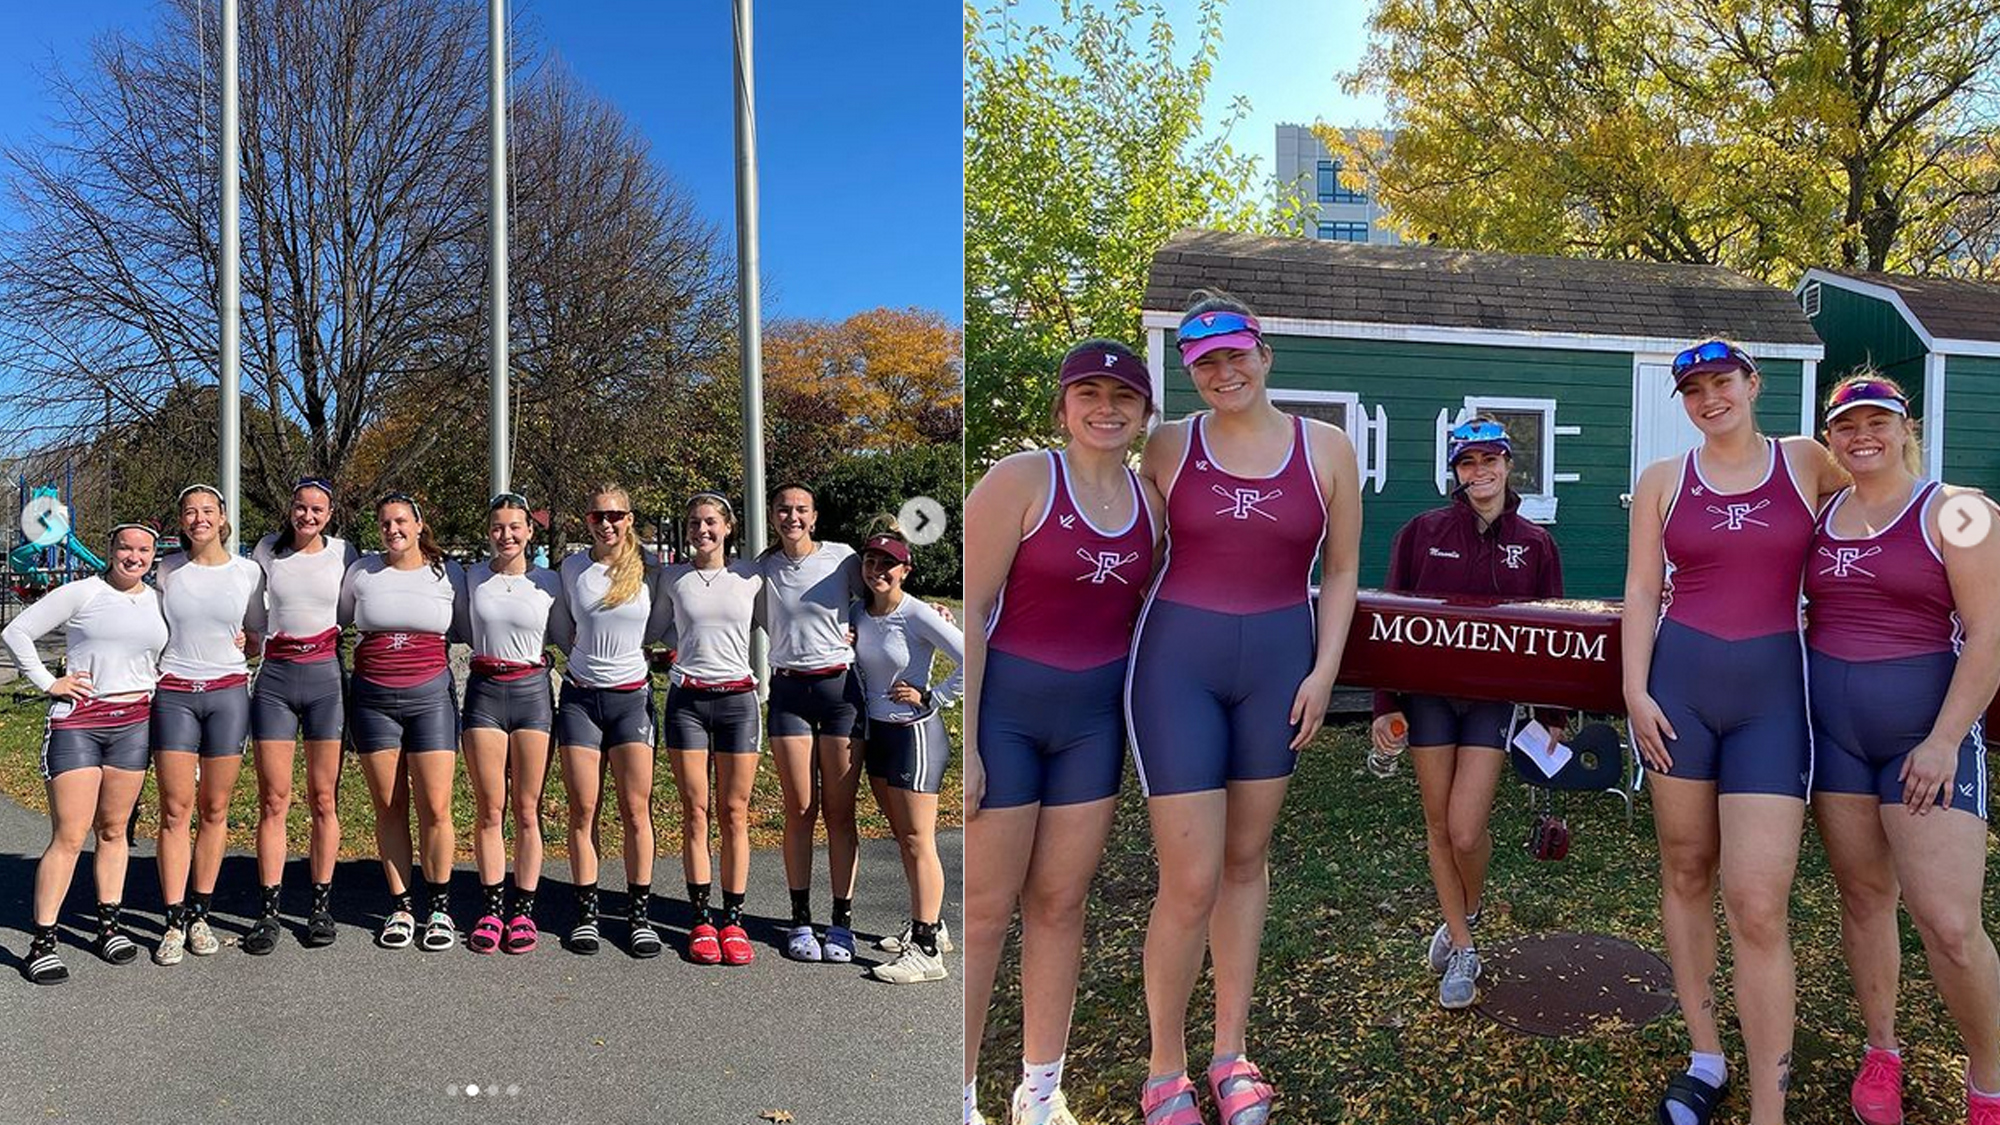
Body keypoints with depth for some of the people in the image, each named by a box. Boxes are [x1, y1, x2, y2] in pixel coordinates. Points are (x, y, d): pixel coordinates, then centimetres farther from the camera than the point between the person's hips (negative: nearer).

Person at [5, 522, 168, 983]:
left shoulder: (158, 601, 10)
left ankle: (109, 924, 21)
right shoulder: (81, 593, -2)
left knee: (113, 831, 11)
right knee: (69, 837, -7)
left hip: (134, 723, 4)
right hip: (77, 720, -4)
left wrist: (156, 687, 8)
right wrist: (47, 682, -5)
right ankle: (42, 941, 0)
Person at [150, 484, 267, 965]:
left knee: (214, 808, 4)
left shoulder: (248, 572, 4)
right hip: (173, 694, 0)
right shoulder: (166, 569, 5)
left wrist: (245, 642, -3)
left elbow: (260, 635, 14)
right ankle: (174, 921, 4)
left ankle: (199, 914, 15)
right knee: (175, 809, -2)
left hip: (228, 692, 0)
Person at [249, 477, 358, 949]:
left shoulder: (343, 552, 4)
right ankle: (269, 912, 6)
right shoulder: (268, 550, 6)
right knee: (273, 800, 0)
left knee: (323, 800, 3)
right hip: (275, 679, 1)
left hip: (325, 678, -1)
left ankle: (321, 906, 12)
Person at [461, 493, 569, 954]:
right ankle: (491, 910, 12)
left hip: (532, 692, -1)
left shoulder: (548, 582, 3)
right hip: (484, 692, 1)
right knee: (489, 810, 2)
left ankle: (524, 912, 10)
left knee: (527, 810, 2)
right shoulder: (472, 578, 6)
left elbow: (568, 638, 9)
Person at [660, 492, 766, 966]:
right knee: (695, 814, 1)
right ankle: (701, 920, 8)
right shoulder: (673, 579, 7)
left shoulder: (751, 576, 5)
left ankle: (733, 921, 7)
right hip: (686, 699, 1)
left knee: (734, 815, 1)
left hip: (737, 698, 0)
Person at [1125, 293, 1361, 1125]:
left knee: (1247, 859, 13)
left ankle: (1231, 1052, 28)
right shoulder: (1166, 447, -1)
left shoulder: (1325, 449, 2)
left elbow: (1341, 570, 7)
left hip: (1279, 661, 2)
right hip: (1177, 658, -2)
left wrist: (1324, 670, -1)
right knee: (1191, 881, -5)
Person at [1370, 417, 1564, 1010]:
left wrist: (1554, 714, 7)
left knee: (1467, 829, -8)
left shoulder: (1535, 544, 2)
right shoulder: (1422, 533, -1)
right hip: (1427, 694, 1)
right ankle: (1462, 950, 23)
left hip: (1494, 697, 0)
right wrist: (1386, 705, -2)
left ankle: (1468, 913, 25)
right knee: (1439, 825, 6)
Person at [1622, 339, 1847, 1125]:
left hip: (1771, 690, -2)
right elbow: (1641, 589, 5)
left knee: (1757, 904, -9)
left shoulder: (1808, 463, 5)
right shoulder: (1663, 480, 7)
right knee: (1686, 872, 10)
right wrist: (1635, 690, -2)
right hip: (1679, 681, 2)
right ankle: (1704, 1059, 25)